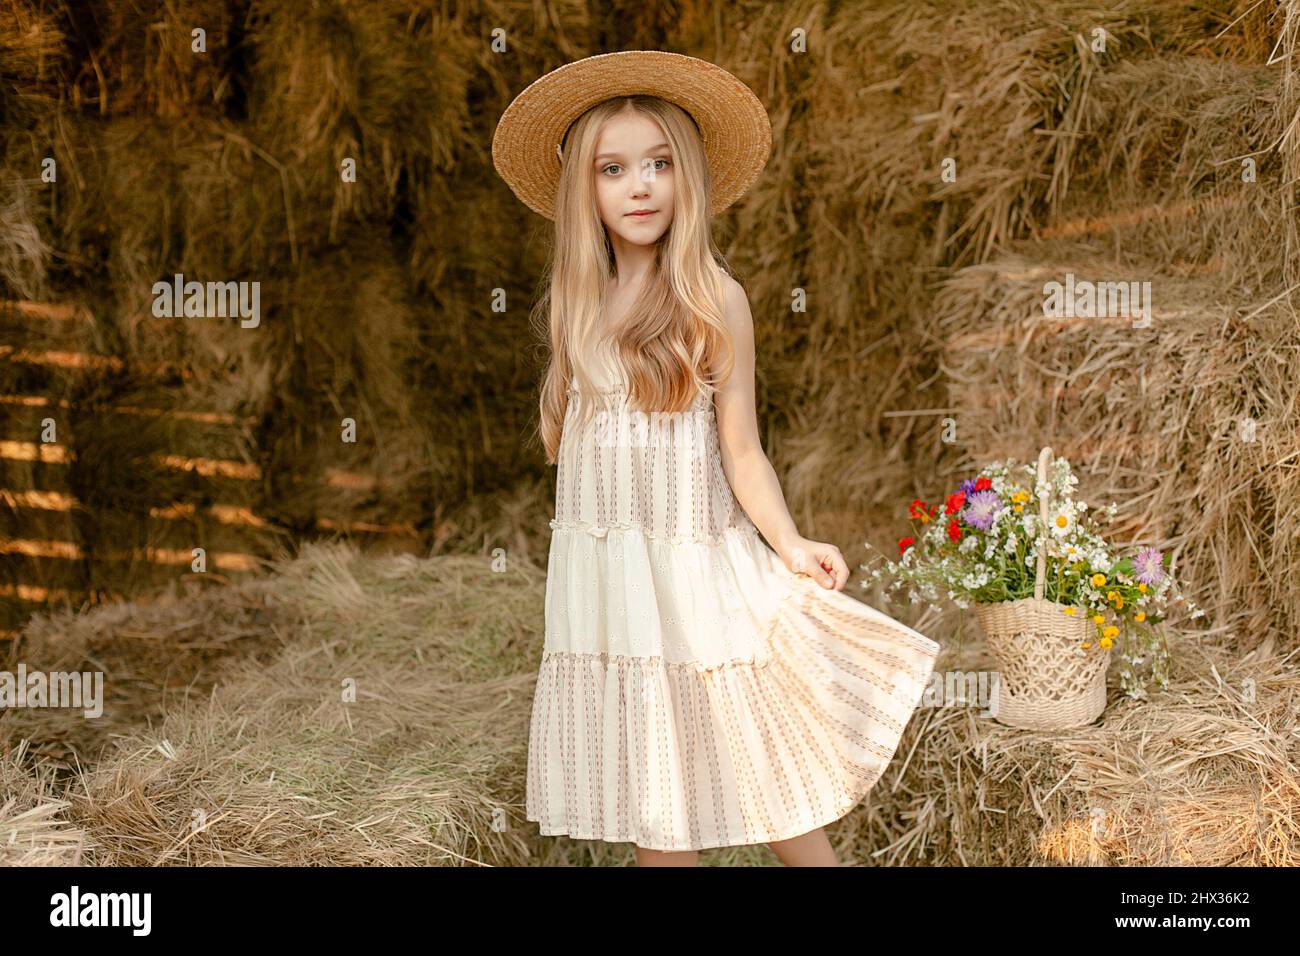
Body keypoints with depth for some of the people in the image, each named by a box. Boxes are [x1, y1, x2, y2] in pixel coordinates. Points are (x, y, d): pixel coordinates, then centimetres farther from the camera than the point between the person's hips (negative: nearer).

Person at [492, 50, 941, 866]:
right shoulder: (580, 301, 7)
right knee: (643, 777, 10)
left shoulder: (713, 299, -7)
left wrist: (789, 545, -20)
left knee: (753, 759, 0)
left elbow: (740, 448, -8)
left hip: (691, 568, -5)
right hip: (600, 574, 5)